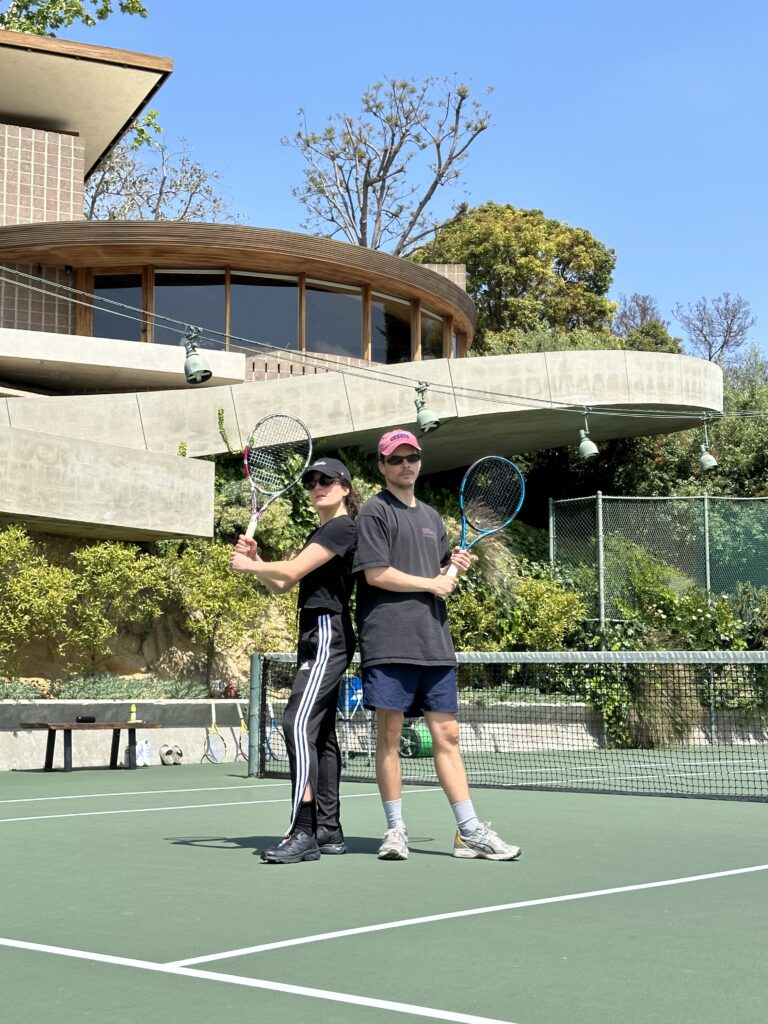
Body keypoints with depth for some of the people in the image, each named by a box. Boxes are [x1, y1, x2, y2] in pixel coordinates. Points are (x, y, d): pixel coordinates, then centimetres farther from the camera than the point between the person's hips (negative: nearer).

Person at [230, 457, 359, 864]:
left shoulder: (342, 527, -9)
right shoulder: (319, 534, 21)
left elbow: (292, 571, -16)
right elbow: (281, 585, 19)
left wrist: (246, 565, -3)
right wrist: (253, 560, 3)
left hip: (327, 633, -11)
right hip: (316, 636, 11)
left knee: (298, 725, -19)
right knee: (321, 732, 10)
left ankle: (303, 833, -22)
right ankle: (329, 830, 14)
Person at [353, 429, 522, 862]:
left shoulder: (432, 516, 21)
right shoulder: (376, 511, -1)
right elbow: (376, 573, -11)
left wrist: (456, 566, 6)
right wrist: (431, 584, -6)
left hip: (435, 642, 6)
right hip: (390, 642, -6)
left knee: (447, 734, 4)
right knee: (390, 734, -1)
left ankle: (470, 831, 5)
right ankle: (396, 830, 9)